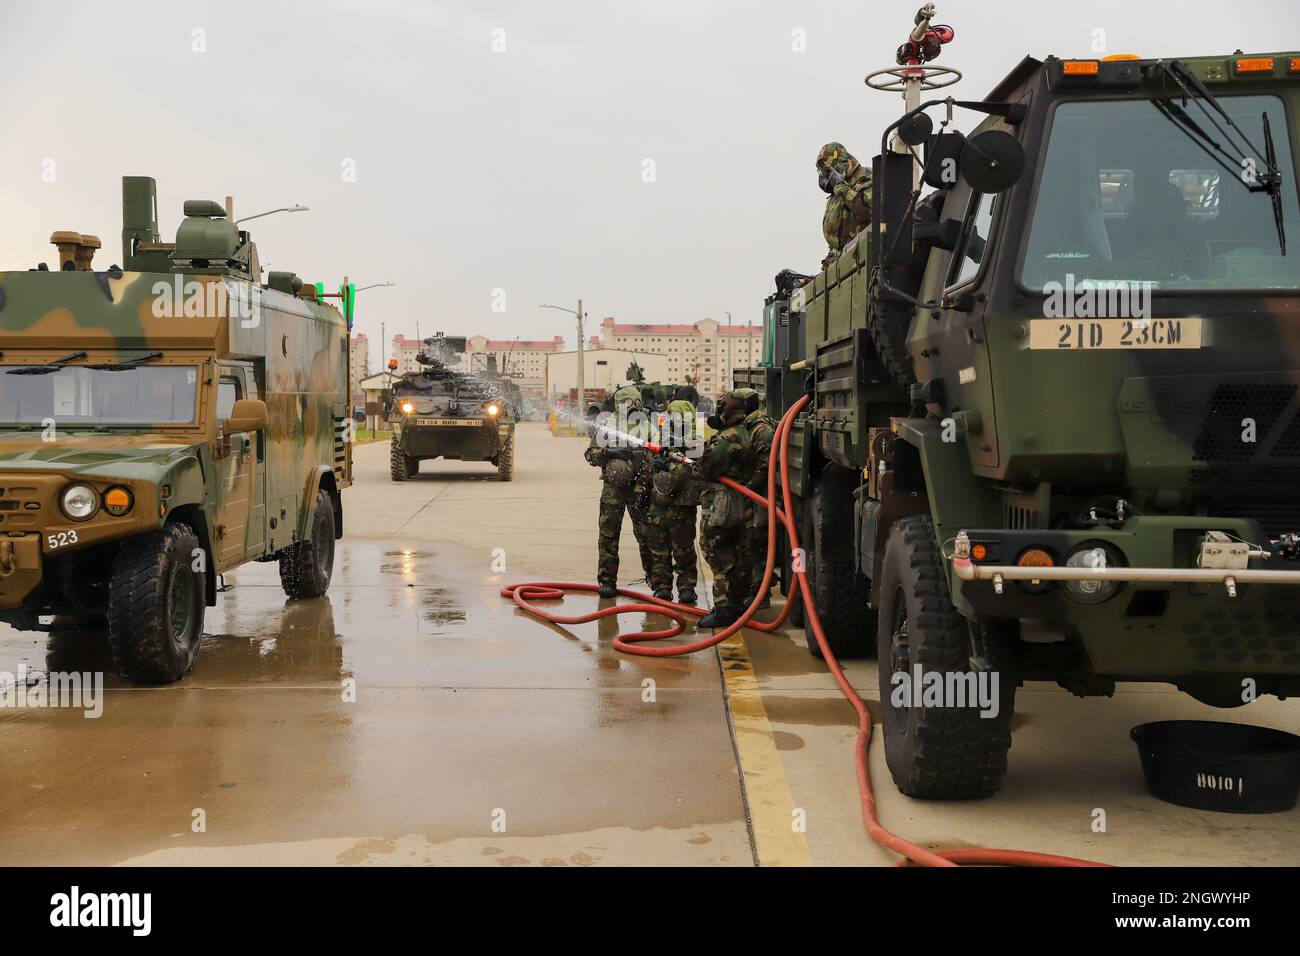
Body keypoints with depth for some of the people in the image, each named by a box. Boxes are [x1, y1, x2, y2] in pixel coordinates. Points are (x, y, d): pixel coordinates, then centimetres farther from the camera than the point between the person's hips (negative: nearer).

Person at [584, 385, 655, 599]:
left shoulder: (646, 426, 4)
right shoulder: (605, 424, 7)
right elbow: (590, 454, 8)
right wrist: (606, 453, -14)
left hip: (639, 488, -1)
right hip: (612, 487, 1)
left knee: (646, 535, 2)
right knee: (608, 535, 1)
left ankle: (654, 578, 18)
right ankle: (607, 581, 9)